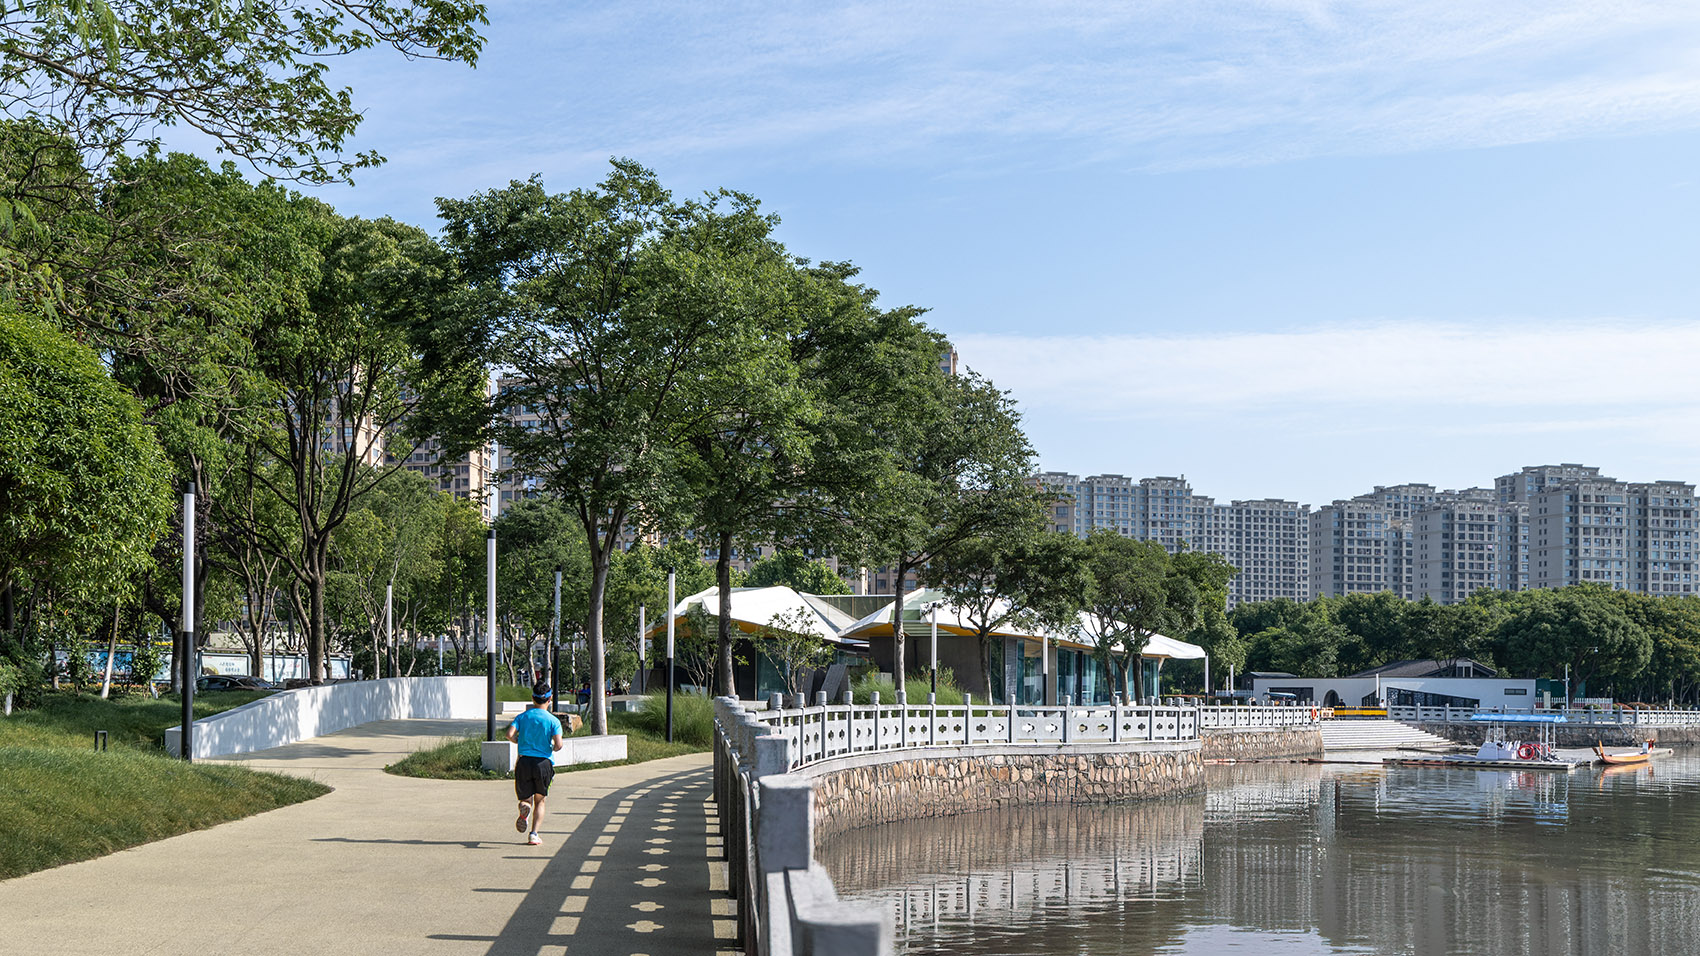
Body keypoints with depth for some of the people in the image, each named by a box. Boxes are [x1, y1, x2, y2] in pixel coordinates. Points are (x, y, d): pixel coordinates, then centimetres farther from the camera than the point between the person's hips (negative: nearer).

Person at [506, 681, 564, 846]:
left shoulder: (523, 716, 5)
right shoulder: (553, 720, -2)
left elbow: (510, 734, -8)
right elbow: (558, 744, -12)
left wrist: (522, 742, 11)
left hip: (524, 761, 1)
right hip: (544, 763, -1)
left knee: (525, 798, 13)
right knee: (539, 801, 15)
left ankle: (525, 807, -23)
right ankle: (534, 834, 2)